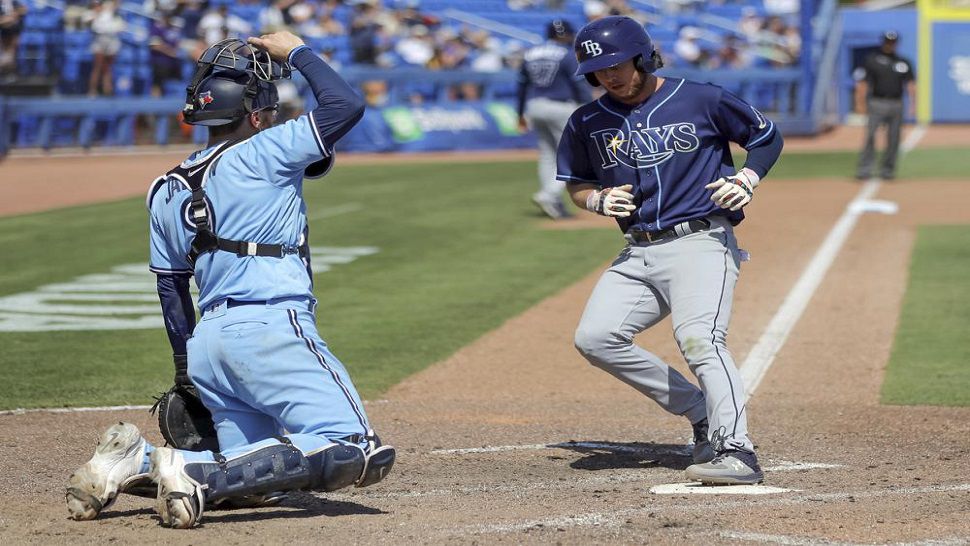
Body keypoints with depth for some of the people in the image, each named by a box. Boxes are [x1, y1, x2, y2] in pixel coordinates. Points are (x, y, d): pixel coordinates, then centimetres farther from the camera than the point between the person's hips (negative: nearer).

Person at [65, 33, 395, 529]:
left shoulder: (167, 191, 18)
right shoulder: (261, 154, -2)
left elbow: (171, 287, 21)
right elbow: (347, 106, -4)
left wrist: (188, 369, 28)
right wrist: (296, 52, 8)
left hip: (208, 340, 8)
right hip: (273, 328, -8)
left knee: (263, 478, 14)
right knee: (355, 453, -17)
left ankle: (137, 459, -4)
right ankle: (201, 476, -27)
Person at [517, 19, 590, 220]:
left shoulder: (530, 54, 10)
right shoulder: (566, 55, -7)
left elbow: (522, 85, 13)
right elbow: (579, 85, -10)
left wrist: (521, 113, 20)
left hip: (534, 107, 7)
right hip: (559, 107, -7)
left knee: (547, 154, 13)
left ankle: (554, 204, 13)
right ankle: (549, 195, -18)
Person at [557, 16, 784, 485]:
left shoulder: (702, 100, -2)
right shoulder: (586, 123, 7)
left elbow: (767, 138, 9)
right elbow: (575, 183, 21)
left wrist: (746, 180, -9)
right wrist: (599, 200, -1)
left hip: (700, 242, -6)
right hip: (638, 255, 6)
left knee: (699, 338, -26)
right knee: (594, 338, -8)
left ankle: (736, 451, -33)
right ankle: (700, 412, 2)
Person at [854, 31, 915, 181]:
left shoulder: (903, 63, 13)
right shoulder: (871, 60, 6)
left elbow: (911, 84, 8)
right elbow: (862, 83, 3)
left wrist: (913, 104, -5)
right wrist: (860, 103, -7)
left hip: (896, 105, 3)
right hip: (876, 104, -3)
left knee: (893, 139, 2)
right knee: (870, 136, -12)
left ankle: (887, 169, 11)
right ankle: (864, 169, -14)